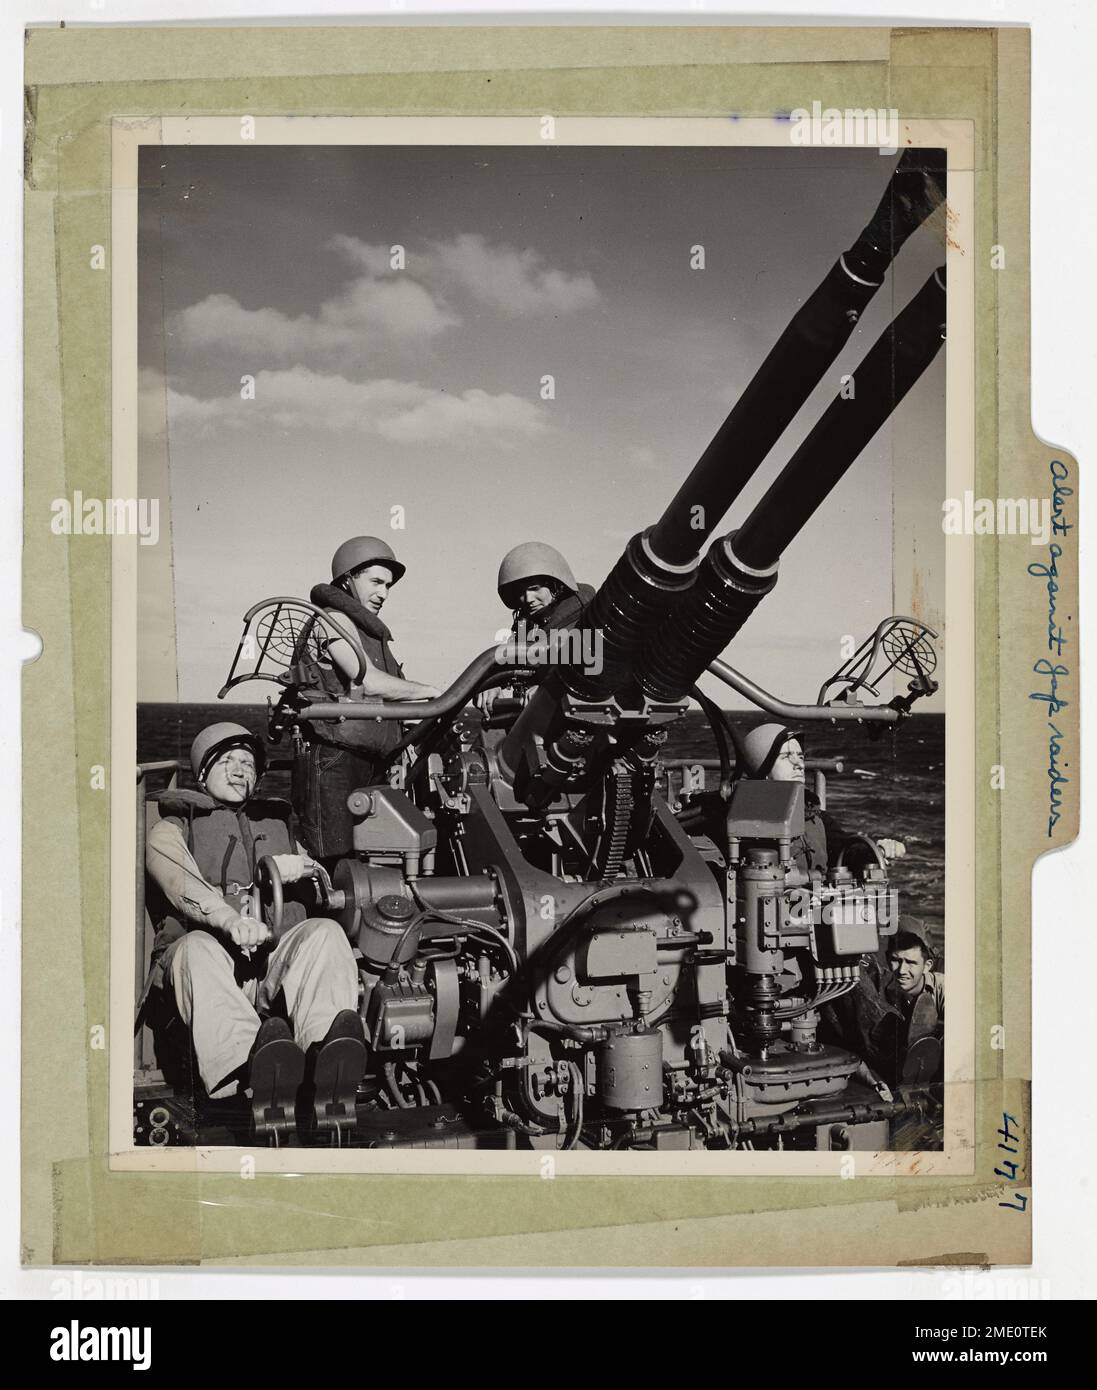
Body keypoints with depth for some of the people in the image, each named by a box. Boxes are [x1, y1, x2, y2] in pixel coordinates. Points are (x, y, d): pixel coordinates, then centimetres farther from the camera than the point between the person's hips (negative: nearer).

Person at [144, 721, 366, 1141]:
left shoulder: (278, 826, 36)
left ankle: (326, 1060, -60)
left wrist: (299, 871, 1)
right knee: (197, 951, -38)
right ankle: (251, 1069, -67)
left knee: (325, 933, -30)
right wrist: (230, 920, -25)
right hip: (215, 953, -2)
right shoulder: (171, 829, 23)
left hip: (278, 957, 2)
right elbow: (182, 883, -1)